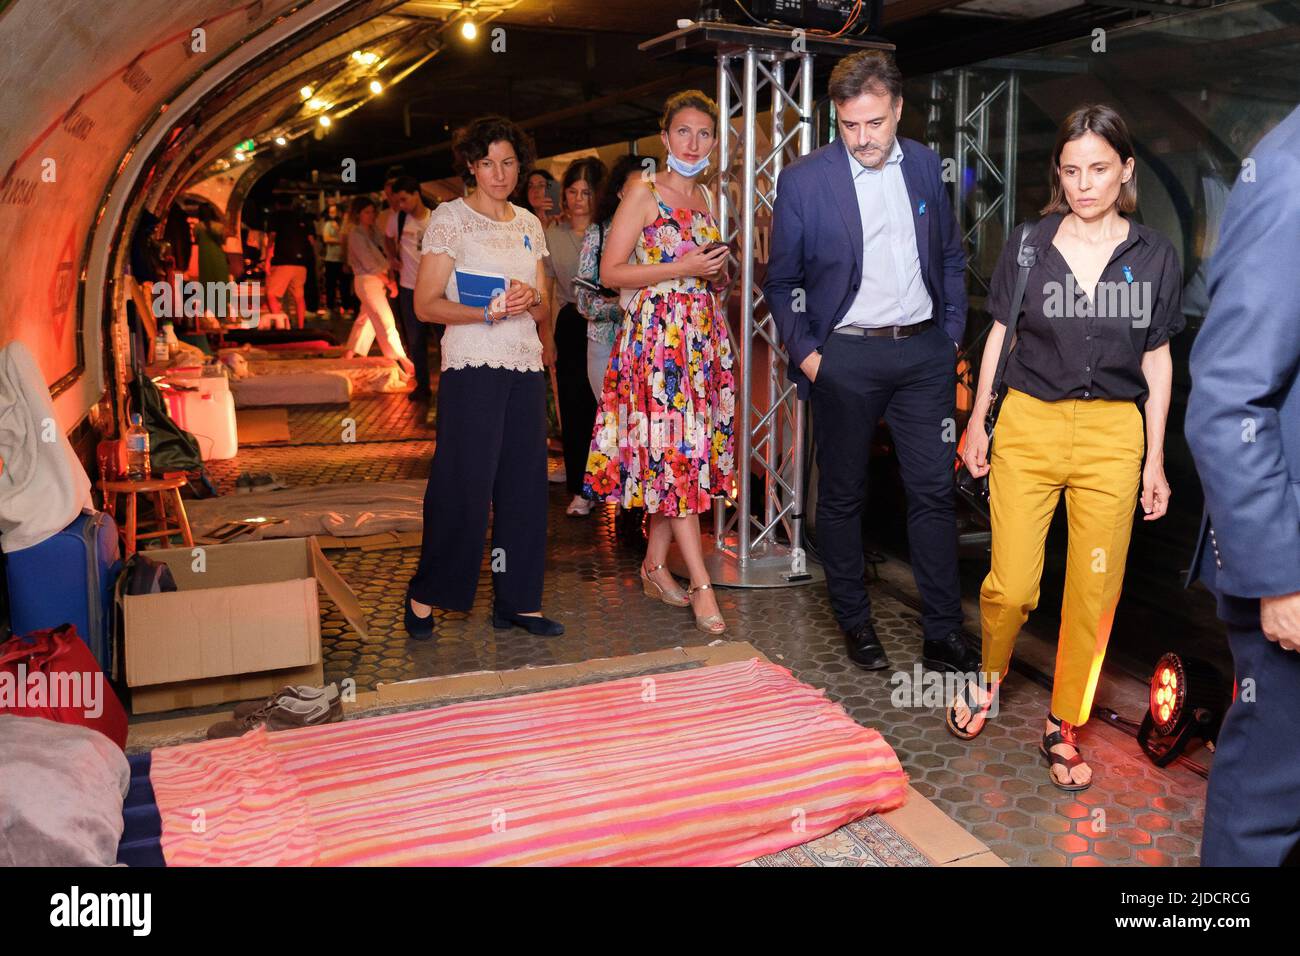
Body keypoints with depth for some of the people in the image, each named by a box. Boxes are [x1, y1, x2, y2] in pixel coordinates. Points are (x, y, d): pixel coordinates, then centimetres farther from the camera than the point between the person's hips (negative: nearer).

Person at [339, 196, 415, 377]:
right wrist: (388, 282, -13)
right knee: (386, 321, -12)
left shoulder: (371, 232, 13)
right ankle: (403, 362, -15)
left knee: (365, 319, 15)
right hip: (366, 280, -9)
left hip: (377, 280, 9)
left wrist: (388, 278, -8)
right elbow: (368, 263, -14)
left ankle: (348, 355, 26)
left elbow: (379, 256, 7)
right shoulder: (356, 234, -11)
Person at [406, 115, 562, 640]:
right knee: (462, 483, -6)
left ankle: (517, 600, 12)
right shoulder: (449, 218, 1)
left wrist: (531, 301, -7)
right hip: (472, 366, -5)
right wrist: (485, 312, -20)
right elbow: (426, 304, -5)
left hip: (526, 367, 5)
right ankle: (425, 596, 8)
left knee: (524, 482, 4)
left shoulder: (529, 225, 16)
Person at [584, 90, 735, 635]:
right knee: (673, 452, -8)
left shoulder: (704, 197, 16)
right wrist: (683, 268, -15)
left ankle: (654, 567, 19)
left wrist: (719, 271, 2)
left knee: (686, 454, 7)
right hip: (658, 333, -7)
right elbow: (611, 272, -10)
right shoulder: (644, 193, -4)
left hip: (703, 335, 7)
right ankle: (702, 587, -6)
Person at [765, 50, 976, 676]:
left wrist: (951, 336, 8)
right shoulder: (803, 181, -5)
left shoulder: (925, 166, 6)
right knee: (842, 496, 8)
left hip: (924, 352, 3)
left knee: (933, 494, 3)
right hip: (845, 358, -2)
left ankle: (942, 636, 12)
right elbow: (781, 281, 2)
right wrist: (803, 353, -7)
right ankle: (854, 623, 24)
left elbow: (950, 257, 16)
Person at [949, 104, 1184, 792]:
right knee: (1011, 584, -4)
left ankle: (1063, 725, 22)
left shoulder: (1153, 256, 3)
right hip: (1028, 425, -1)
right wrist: (976, 421, 9)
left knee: (1094, 593, 3)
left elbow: (1158, 360, 7)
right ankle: (987, 676, 28)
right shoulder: (1028, 245, 2)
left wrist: (1155, 459, 6)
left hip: (1113, 433, 1)